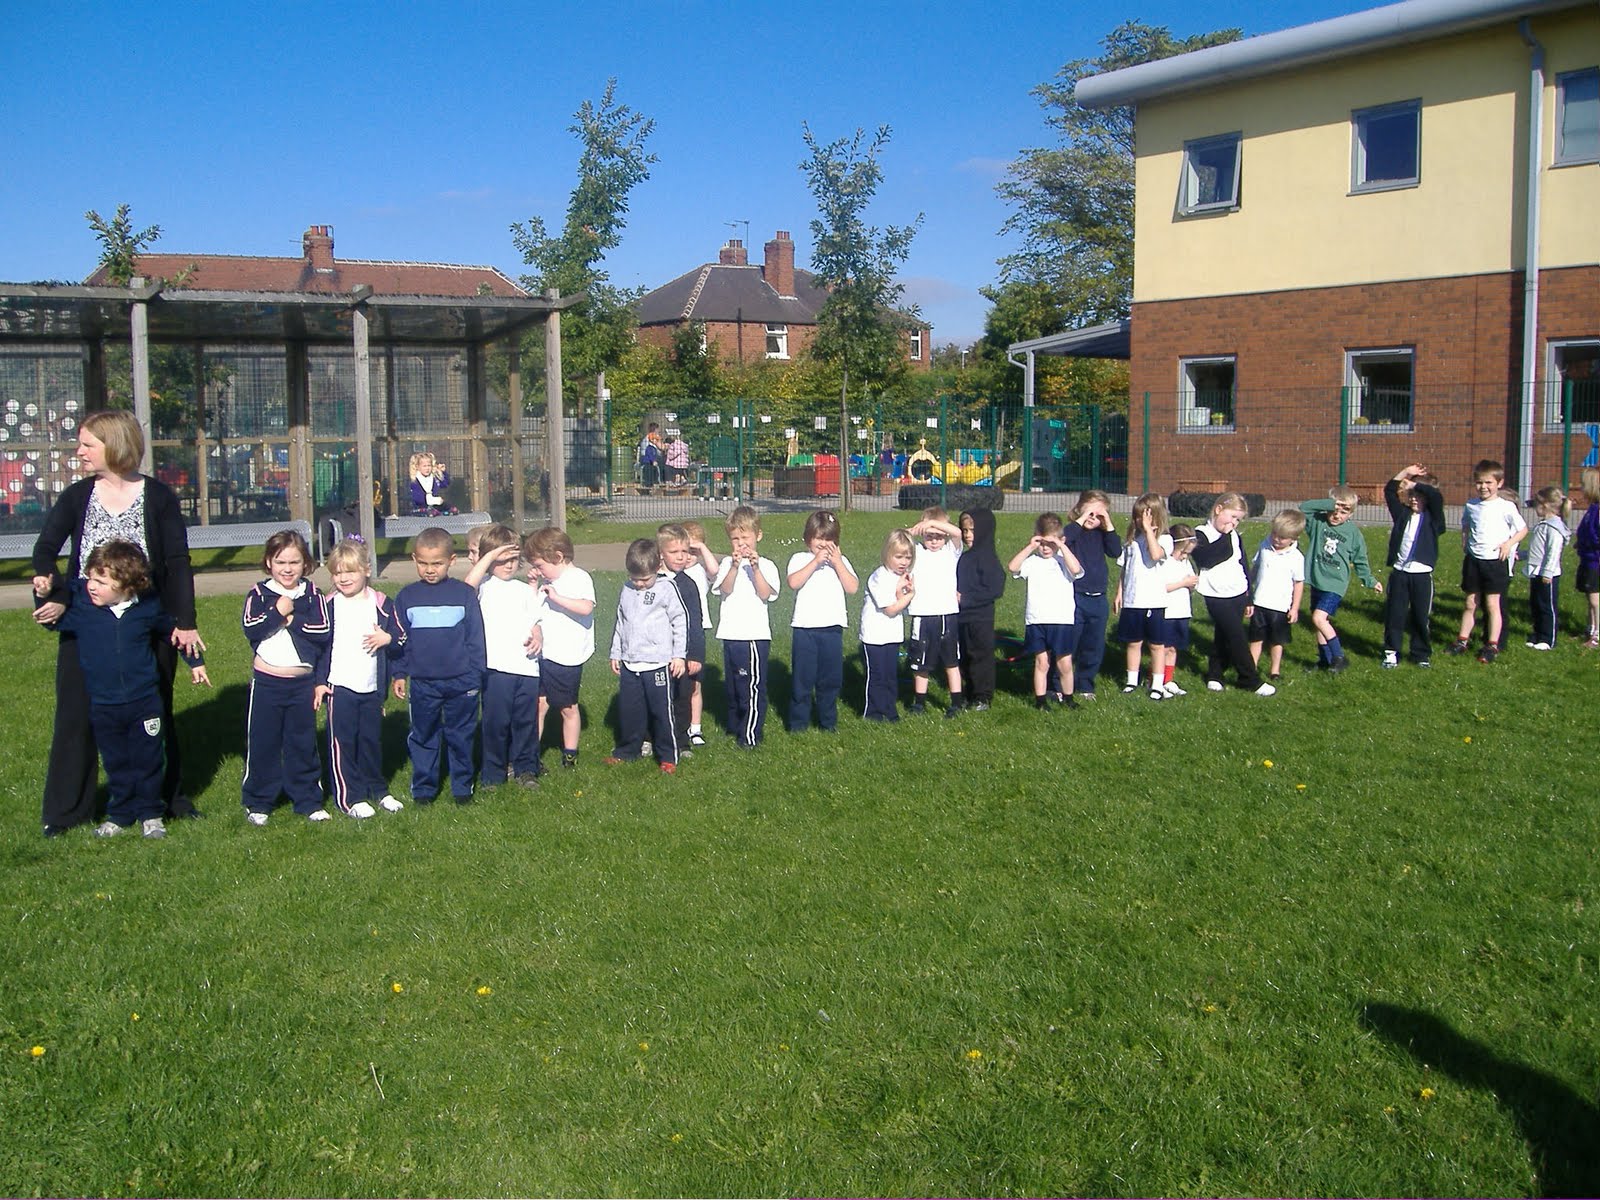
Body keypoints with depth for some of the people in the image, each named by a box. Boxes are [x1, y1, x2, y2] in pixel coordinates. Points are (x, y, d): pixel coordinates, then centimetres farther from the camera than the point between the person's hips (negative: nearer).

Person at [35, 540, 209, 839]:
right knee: (116, 764, 13)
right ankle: (120, 814, 26)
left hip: (145, 702, -1)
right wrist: (44, 596, -19)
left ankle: (150, 813, 23)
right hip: (103, 705, 1)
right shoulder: (79, 604, -8)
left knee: (148, 760, 8)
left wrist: (195, 661, 16)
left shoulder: (148, 608, -7)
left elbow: (173, 631, 9)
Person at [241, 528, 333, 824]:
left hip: (303, 683, 1)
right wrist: (278, 612, -20)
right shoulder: (259, 594, -1)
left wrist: (294, 620, -14)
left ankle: (308, 800, 21)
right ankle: (258, 803, 18)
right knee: (262, 743, 6)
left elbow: (324, 630, -11)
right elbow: (250, 628, -16)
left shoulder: (312, 595, 2)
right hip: (266, 681, -1)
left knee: (304, 743, 11)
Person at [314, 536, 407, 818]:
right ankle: (350, 798, 7)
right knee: (342, 742, -1)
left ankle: (377, 790, 28)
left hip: (372, 687, 2)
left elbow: (402, 639, 6)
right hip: (340, 686, -2)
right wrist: (319, 682, -2)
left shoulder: (382, 604, 2)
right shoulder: (329, 606, -2)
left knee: (372, 740, 13)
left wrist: (387, 638, -15)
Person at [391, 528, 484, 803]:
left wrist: (476, 674, 0)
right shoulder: (406, 596, 3)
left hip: (461, 683, -1)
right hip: (422, 683, 2)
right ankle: (423, 788, 21)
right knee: (423, 737, 10)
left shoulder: (464, 593, -3)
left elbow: (475, 637, 1)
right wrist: (399, 674, 7)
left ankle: (462, 786, 22)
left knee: (461, 736, 9)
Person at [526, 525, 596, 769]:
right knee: (538, 704, 6)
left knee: (568, 708, 8)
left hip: (566, 658, -7)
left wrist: (556, 597, -31)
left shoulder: (579, 578, -13)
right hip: (543, 655, 7)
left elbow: (586, 607, -29)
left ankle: (570, 755, 20)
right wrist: (531, 583, 9)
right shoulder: (548, 580, 11)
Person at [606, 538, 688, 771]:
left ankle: (668, 756, 10)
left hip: (658, 663, -5)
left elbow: (680, 621, -4)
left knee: (662, 711, 0)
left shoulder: (666, 590, -6)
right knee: (628, 710, 12)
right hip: (629, 663, 5)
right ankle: (628, 750, 27)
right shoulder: (627, 592, 10)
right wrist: (615, 654, 19)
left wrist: (679, 655, -5)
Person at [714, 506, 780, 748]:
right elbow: (724, 590, -8)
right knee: (733, 685, 17)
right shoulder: (727, 563, 8)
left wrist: (755, 568, -22)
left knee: (752, 686, -5)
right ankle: (735, 728, 32)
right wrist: (735, 567, -22)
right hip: (730, 634, 4)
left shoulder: (766, 565, 0)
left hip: (755, 635, -4)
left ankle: (751, 735, 3)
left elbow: (765, 594, -13)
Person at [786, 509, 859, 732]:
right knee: (802, 676, 3)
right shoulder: (800, 558, 3)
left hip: (832, 628, 2)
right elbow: (794, 582, -16)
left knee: (830, 678, 9)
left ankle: (828, 720, 22)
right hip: (804, 628, -2)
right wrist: (816, 561, -17)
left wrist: (837, 563, -9)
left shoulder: (840, 560, 9)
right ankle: (798, 721, 14)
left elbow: (853, 588, -4)